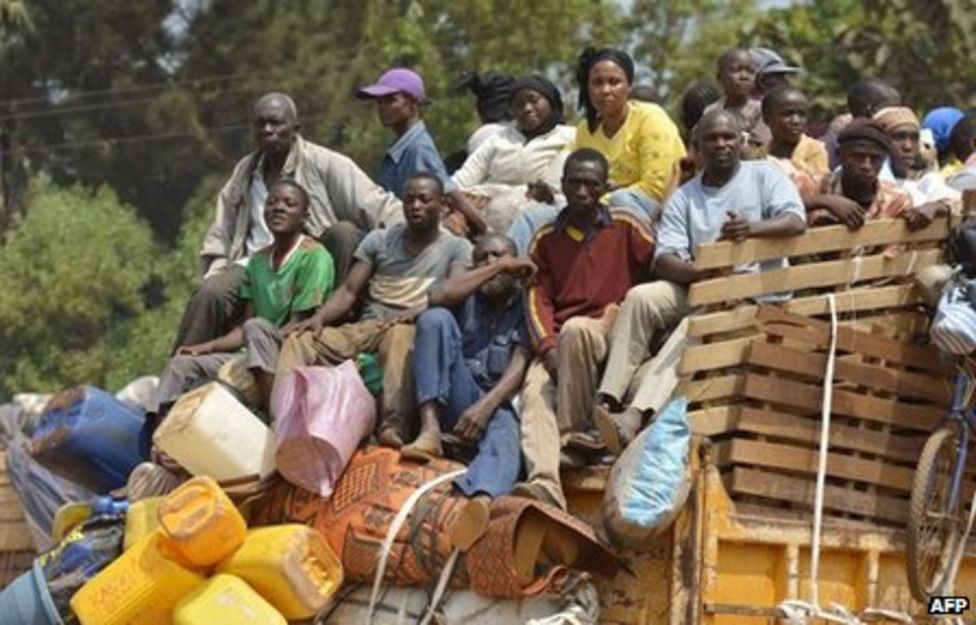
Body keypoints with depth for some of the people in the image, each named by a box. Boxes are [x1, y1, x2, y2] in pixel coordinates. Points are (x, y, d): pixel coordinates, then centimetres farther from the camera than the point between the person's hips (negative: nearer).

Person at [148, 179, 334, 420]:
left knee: (257, 327, -35)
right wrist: (207, 347, 1)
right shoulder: (258, 261, 18)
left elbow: (299, 325, -12)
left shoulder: (314, 256, -4)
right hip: (250, 359, 7)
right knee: (182, 364, -6)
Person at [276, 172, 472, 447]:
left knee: (400, 335, -42)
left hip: (411, 328, -4)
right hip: (366, 328, 5)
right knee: (300, 339, -21)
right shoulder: (379, 240, 19)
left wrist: (417, 312, -28)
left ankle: (394, 427, -58)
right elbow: (349, 290, 11)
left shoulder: (457, 249, 10)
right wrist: (319, 317, -10)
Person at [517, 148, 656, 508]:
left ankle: (577, 429, -24)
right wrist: (548, 346, -11)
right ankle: (544, 483, -46)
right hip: (558, 344, 3)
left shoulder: (625, 228, 7)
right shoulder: (546, 239, 15)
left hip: (610, 336, -3)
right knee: (535, 388, -27)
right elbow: (538, 298, 7)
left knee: (576, 329, -37)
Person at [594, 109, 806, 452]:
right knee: (640, 297, -22)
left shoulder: (764, 176, 5)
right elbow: (664, 260, 0)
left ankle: (636, 415, -48)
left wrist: (753, 228, -32)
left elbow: (796, 222, -12)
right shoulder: (683, 198, 13)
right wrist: (702, 272, -23)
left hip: (757, 293, -4)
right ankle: (607, 402, -30)